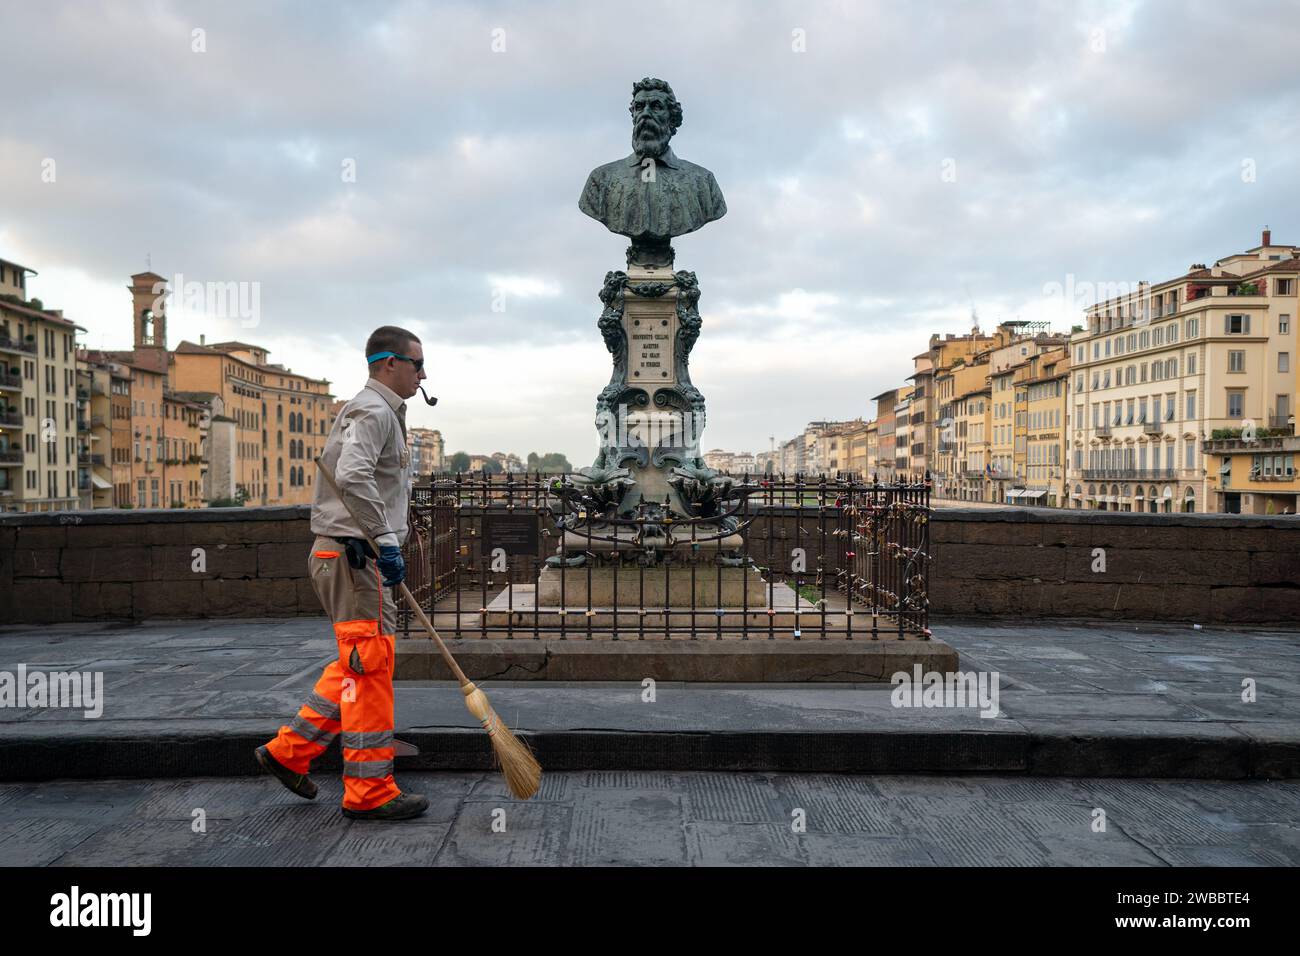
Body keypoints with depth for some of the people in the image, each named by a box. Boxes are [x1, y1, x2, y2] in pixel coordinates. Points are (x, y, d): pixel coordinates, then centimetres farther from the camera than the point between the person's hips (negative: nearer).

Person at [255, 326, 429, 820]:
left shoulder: (380, 411, 22)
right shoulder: (372, 410, -12)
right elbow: (353, 477, -28)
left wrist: (383, 545, 24)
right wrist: (385, 542, -26)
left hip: (348, 556, 11)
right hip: (354, 556, -11)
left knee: (357, 665, 17)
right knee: (370, 666, -6)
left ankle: (290, 750, 25)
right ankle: (369, 792, 3)